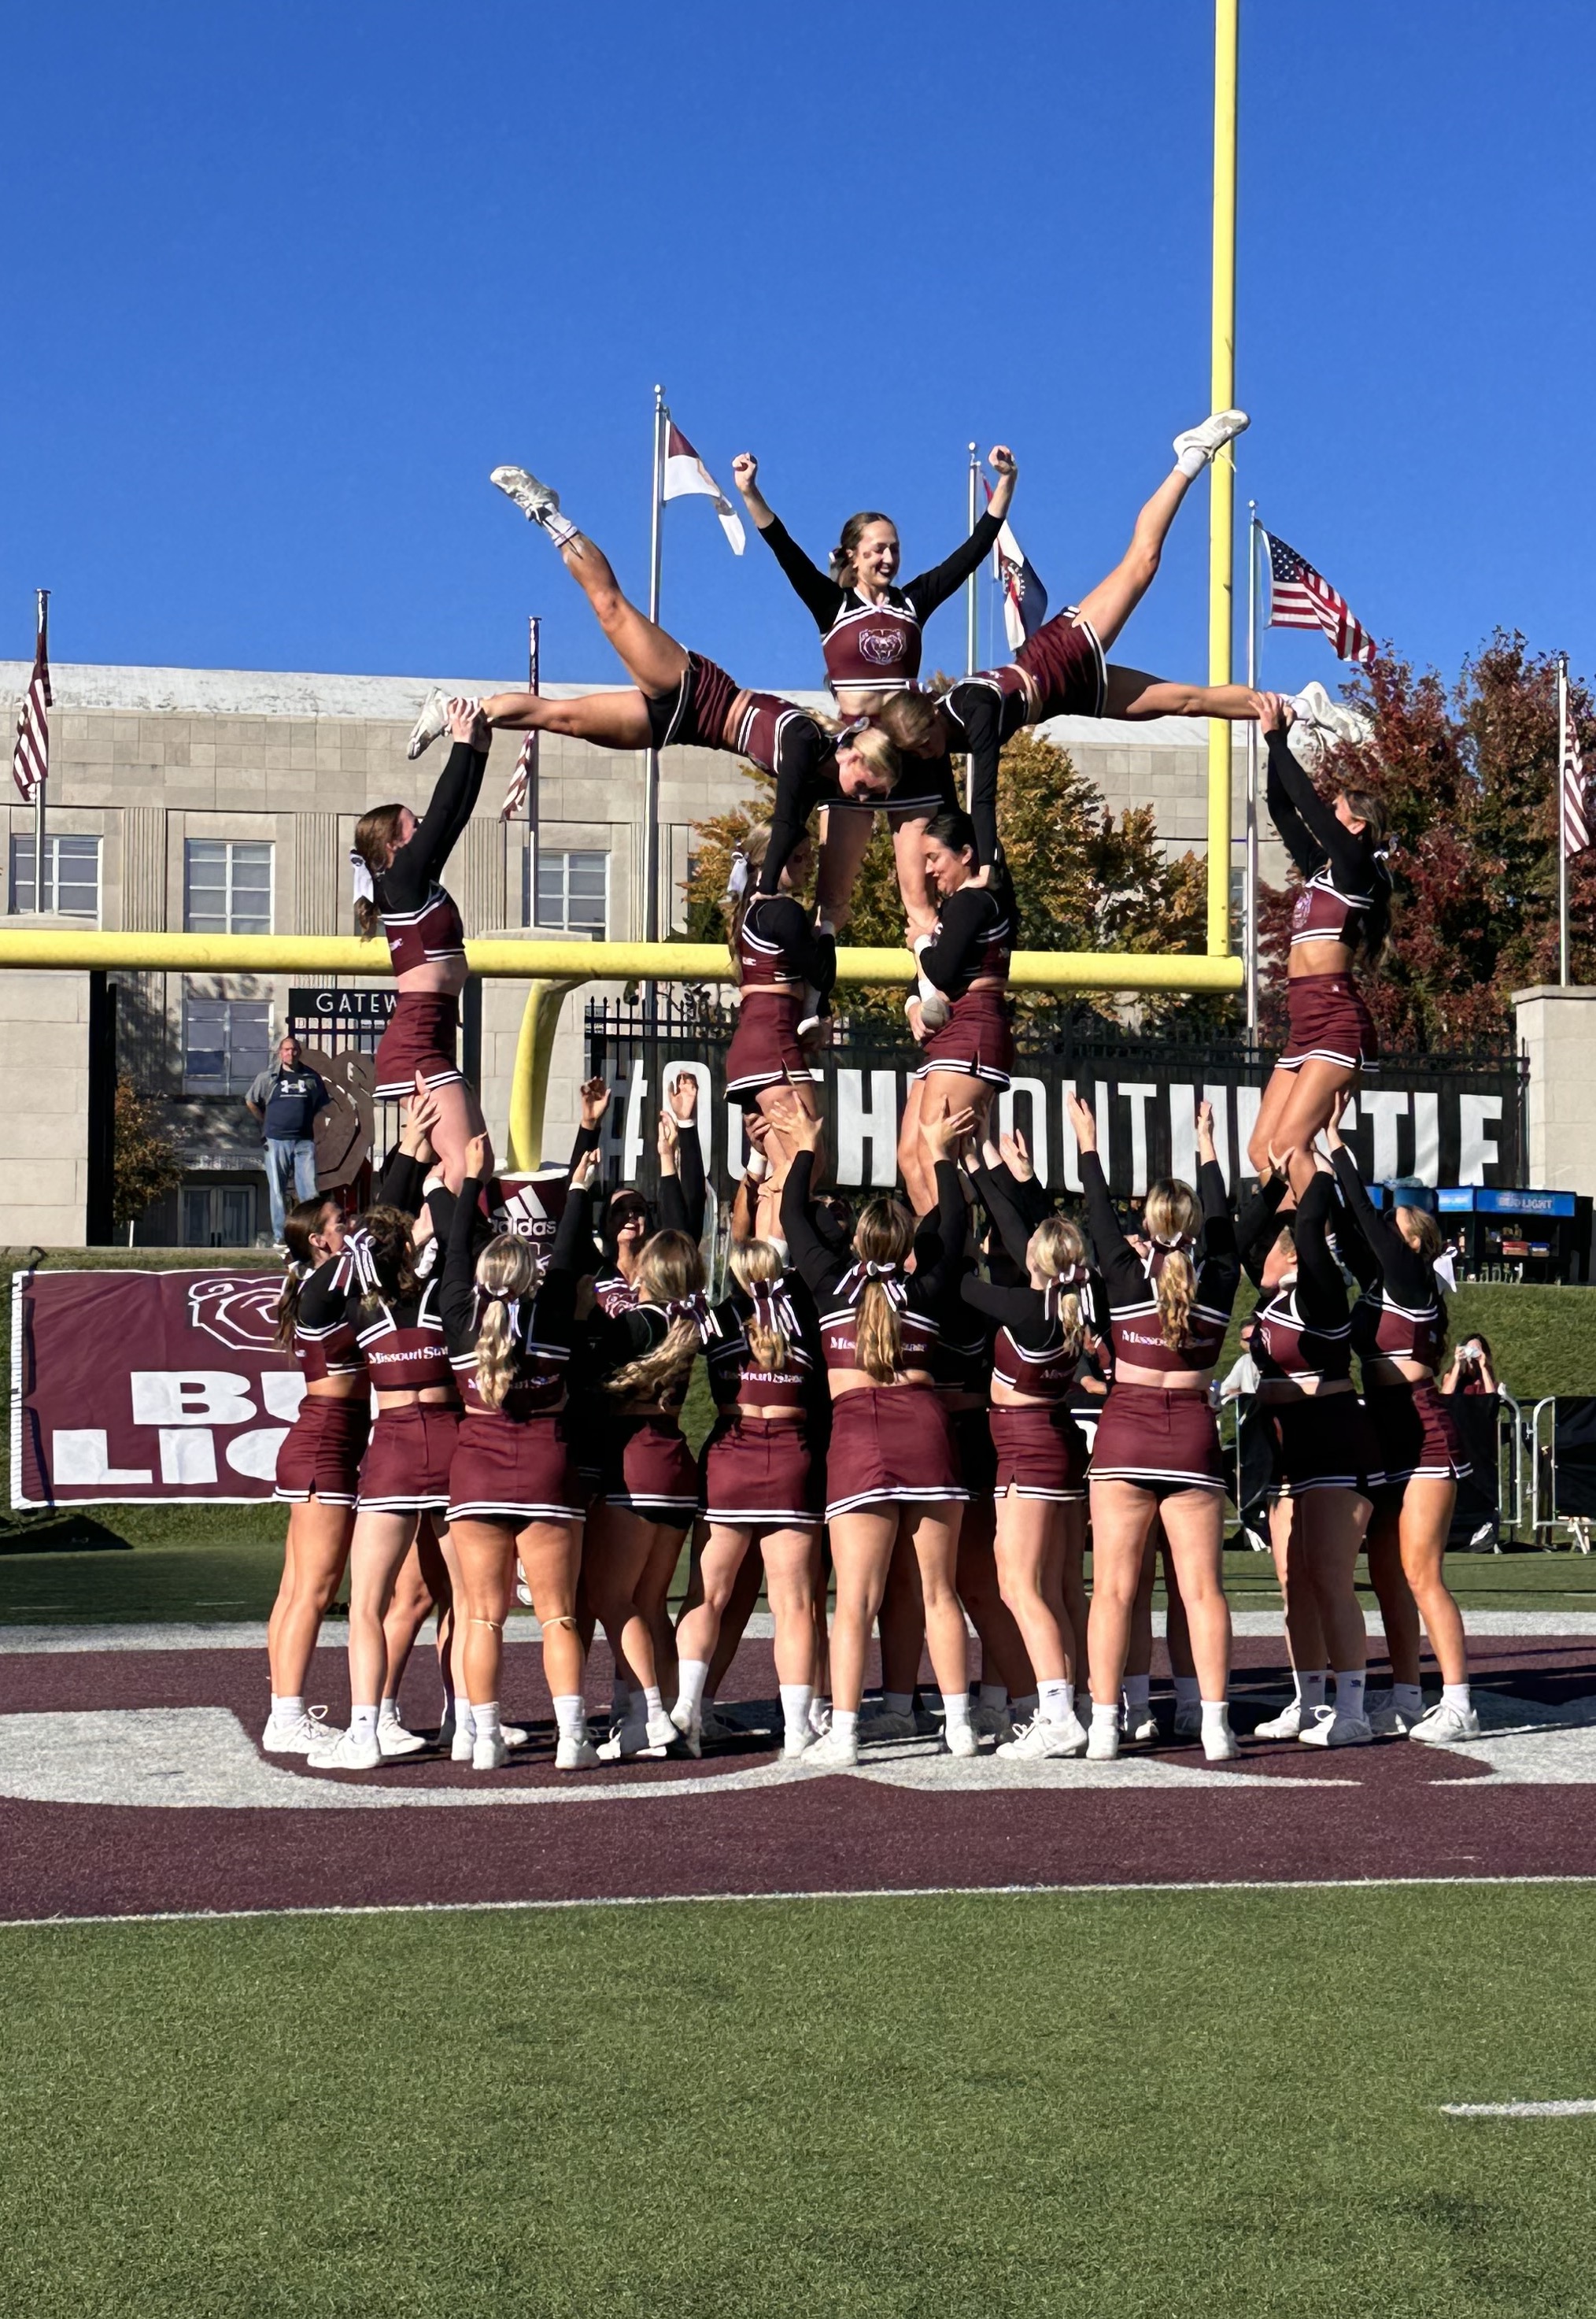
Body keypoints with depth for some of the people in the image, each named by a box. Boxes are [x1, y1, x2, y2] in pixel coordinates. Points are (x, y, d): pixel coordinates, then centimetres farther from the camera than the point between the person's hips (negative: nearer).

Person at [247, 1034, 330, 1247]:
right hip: (277, 1142, -1)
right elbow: (251, 1102, 12)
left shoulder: (312, 1077, 8)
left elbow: (323, 1104, 20)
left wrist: (307, 1120, 11)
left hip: (305, 1142, 1)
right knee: (278, 1191, 2)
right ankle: (281, 1236, 7)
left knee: (310, 1190, -3)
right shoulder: (268, 1076, 4)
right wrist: (267, 1123, 10)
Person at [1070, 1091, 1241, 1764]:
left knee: (1113, 1587, 1)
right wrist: (1208, 1150, 30)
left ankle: (1104, 1725, -1)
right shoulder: (1219, 1283, 0)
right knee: (1203, 1587, 2)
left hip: (1125, 1433, -1)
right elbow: (1223, 1225, 17)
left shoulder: (1126, 1277, -5)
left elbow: (1101, 1217, 9)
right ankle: (1215, 1725, -1)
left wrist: (1088, 1145, 21)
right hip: (1193, 1434, 1)